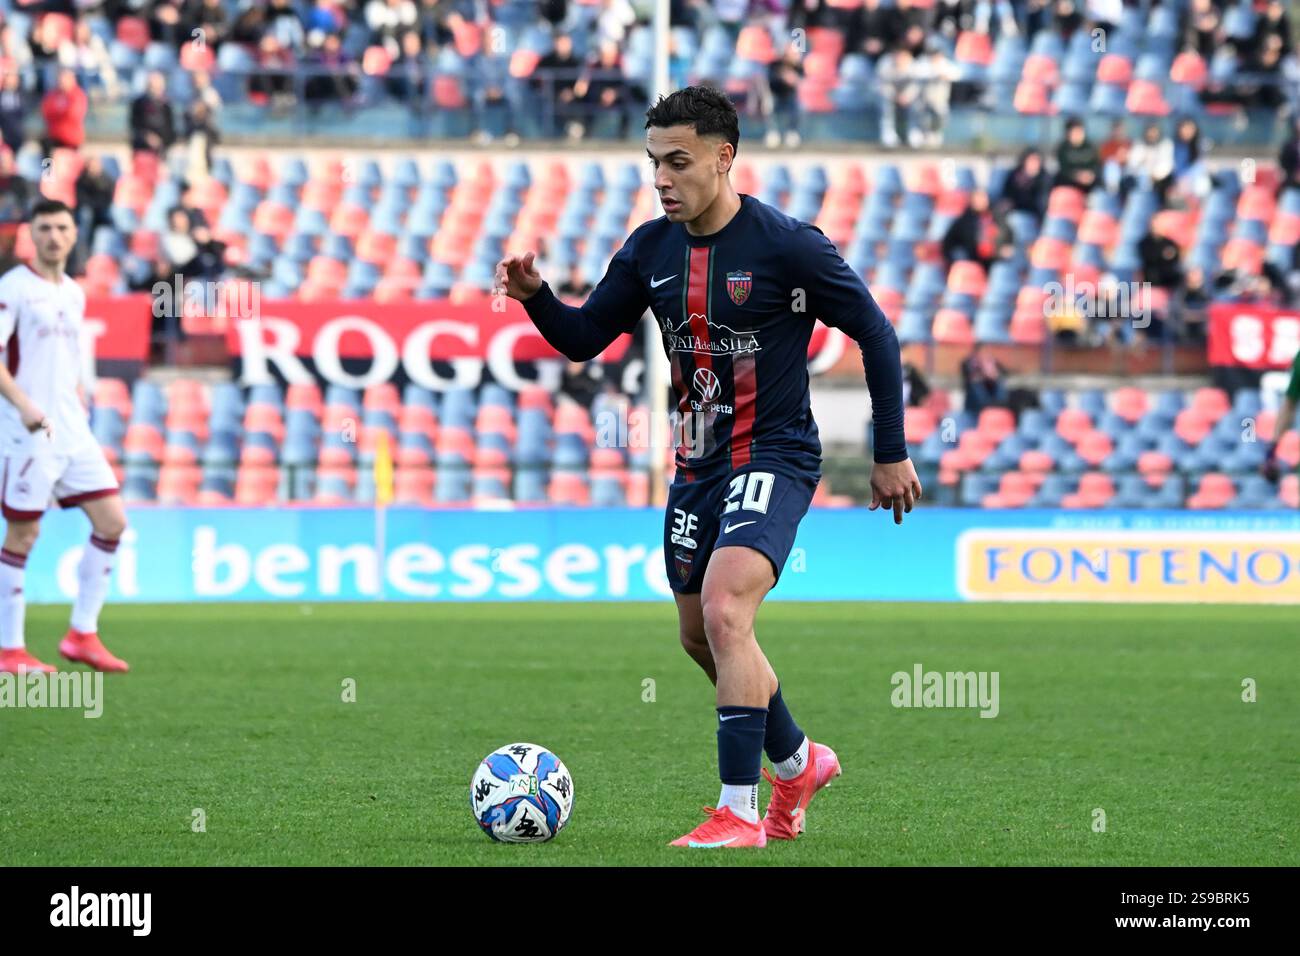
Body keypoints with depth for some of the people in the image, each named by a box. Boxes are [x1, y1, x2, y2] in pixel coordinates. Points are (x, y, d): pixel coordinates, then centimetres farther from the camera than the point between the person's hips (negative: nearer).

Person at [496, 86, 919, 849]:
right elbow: (584, 339, 10)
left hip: (774, 457, -7)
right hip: (698, 463, 7)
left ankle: (741, 811, -20)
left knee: (723, 611, -25)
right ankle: (799, 763, 40)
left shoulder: (786, 244, -16)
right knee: (702, 638, 16)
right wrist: (535, 296, -12)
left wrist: (892, 454, -5)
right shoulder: (651, 250, 1)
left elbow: (876, 334, -8)